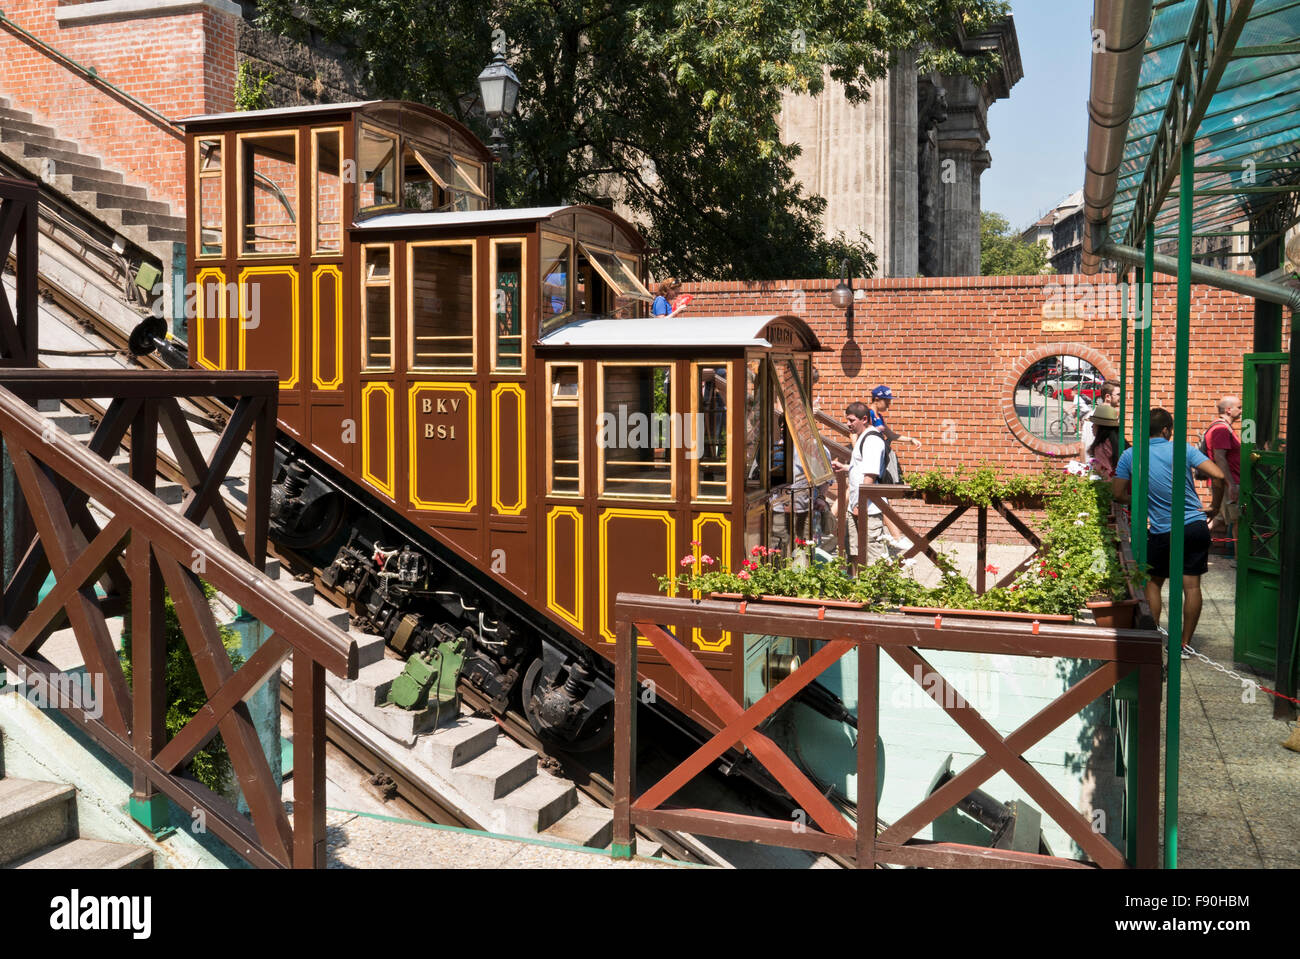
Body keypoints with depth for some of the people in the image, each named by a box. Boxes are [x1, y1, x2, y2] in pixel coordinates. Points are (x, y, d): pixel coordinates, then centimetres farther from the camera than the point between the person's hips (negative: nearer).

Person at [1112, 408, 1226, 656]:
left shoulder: (1129, 456, -1)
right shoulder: (1183, 449, -3)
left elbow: (1118, 494, 1)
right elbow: (1218, 474, -11)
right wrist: (1195, 471, 9)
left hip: (1162, 532, 0)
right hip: (1196, 526, 0)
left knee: (1153, 582, 16)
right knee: (1191, 585, 5)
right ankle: (1184, 644, 9)